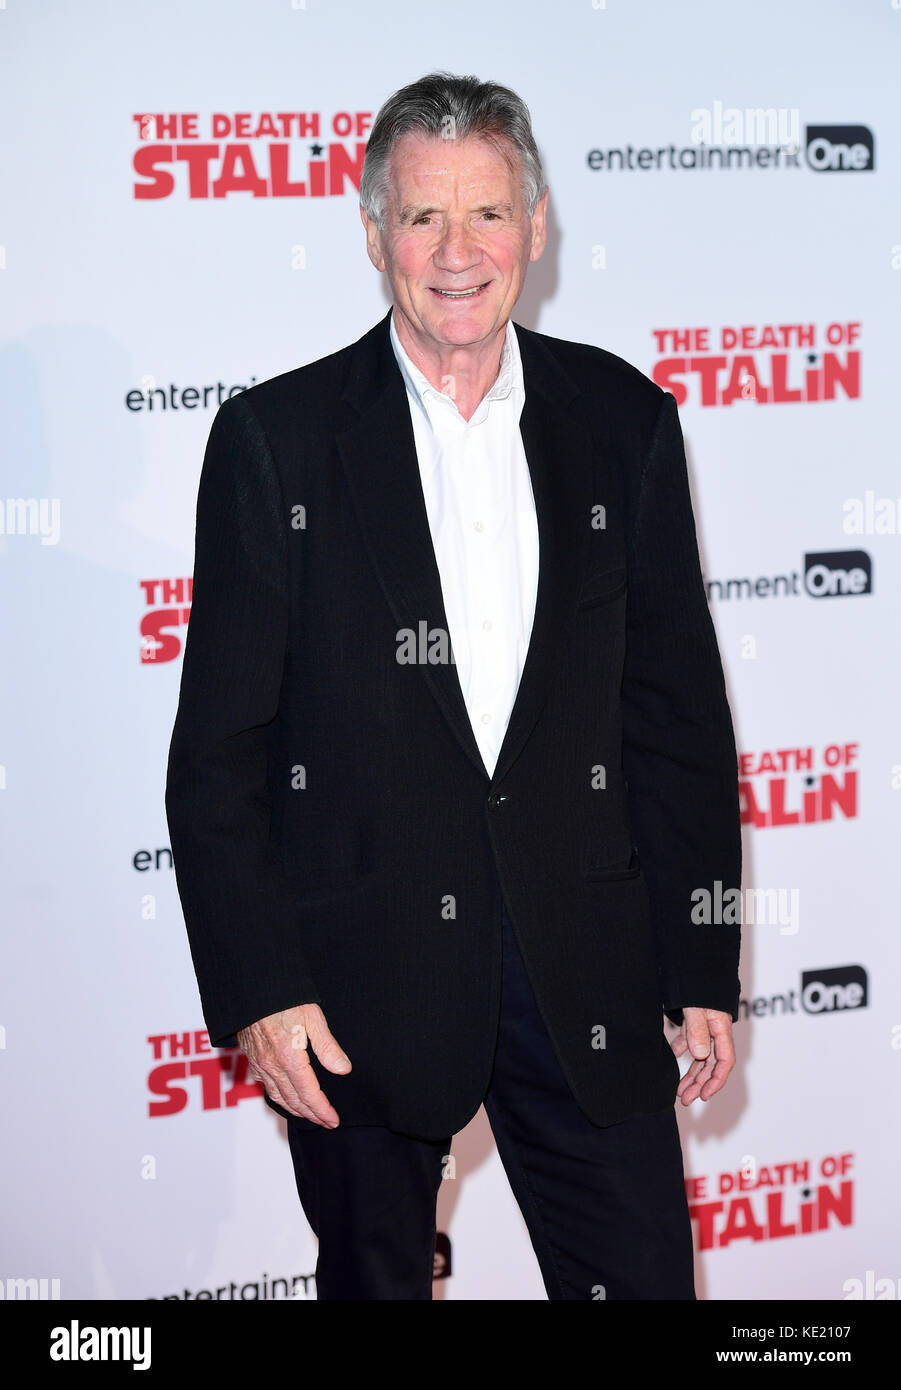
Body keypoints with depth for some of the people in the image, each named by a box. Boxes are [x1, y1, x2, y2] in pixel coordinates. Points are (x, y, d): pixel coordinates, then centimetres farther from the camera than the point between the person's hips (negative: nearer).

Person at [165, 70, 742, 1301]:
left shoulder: (623, 423, 4)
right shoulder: (278, 438, -3)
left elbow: (679, 712, 6)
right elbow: (218, 749, -4)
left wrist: (702, 970, 4)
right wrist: (256, 990, -10)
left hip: (584, 959, 2)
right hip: (359, 974, -1)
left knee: (643, 1276, 6)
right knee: (373, 1275, 13)